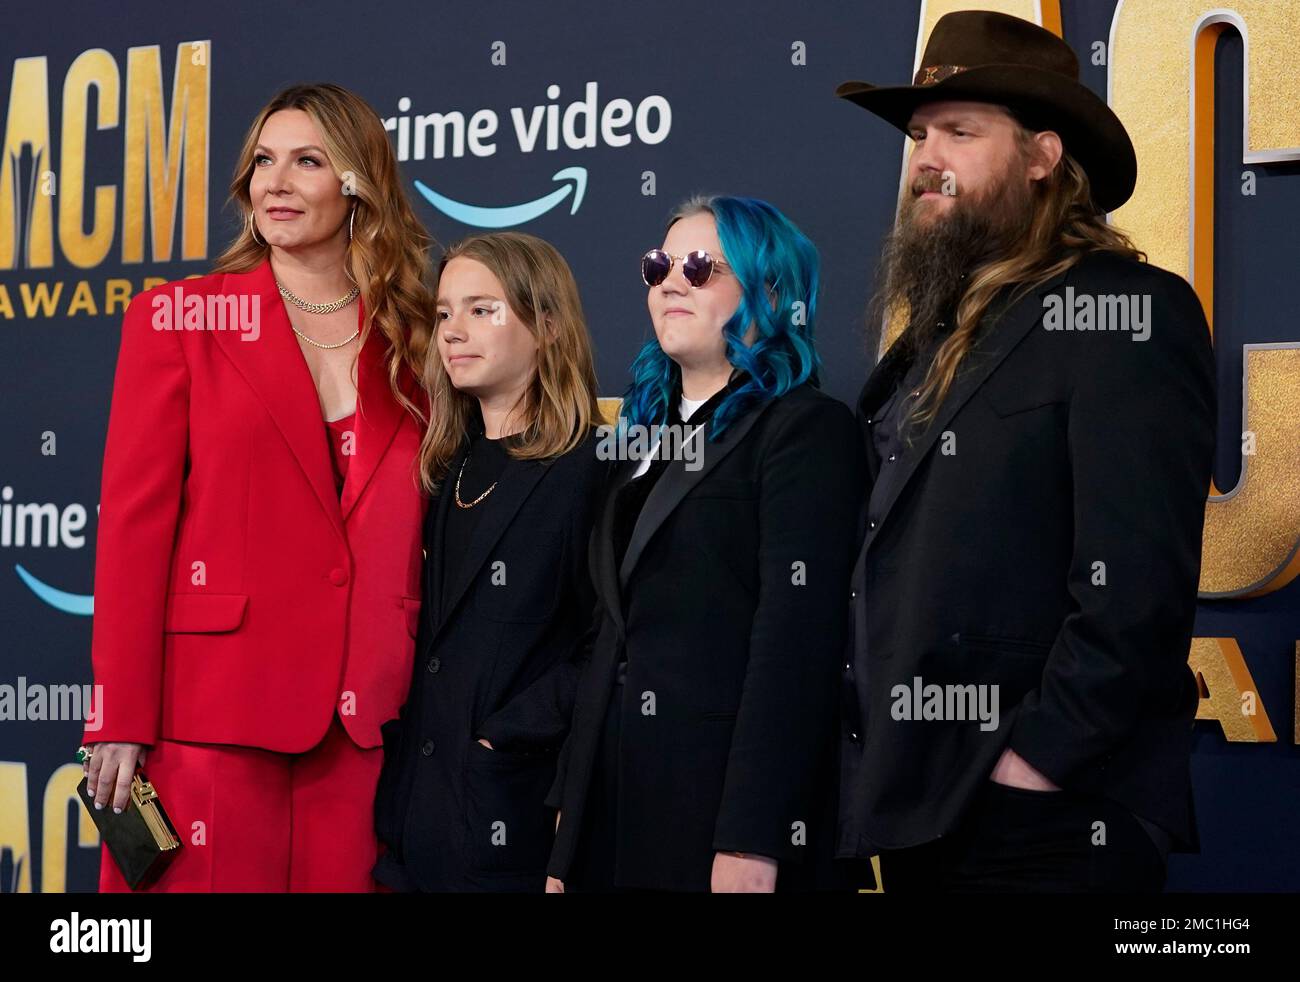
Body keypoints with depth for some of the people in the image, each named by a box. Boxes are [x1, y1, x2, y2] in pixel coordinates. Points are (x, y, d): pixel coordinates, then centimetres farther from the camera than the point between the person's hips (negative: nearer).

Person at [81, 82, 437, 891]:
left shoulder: (413, 339, 11)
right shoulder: (178, 318, 3)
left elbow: (417, 536, 14)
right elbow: (134, 520, -2)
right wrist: (121, 724, -8)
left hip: (365, 721, 3)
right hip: (217, 707, -3)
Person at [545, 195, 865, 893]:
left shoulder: (806, 428, -5)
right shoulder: (645, 431, 17)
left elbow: (794, 644, -15)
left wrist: (750, 843, -22)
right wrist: (567, 837, 11)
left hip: (719, 803, -7)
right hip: (611, 805, 7)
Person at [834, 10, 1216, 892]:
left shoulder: (1124, 312, -9)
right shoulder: (937, 337, 17)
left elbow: (1137, 585, -18)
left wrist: (1033, 763, -19)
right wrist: (874, 771, 9)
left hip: (1046, 826, -8)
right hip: (918, 812, 8)